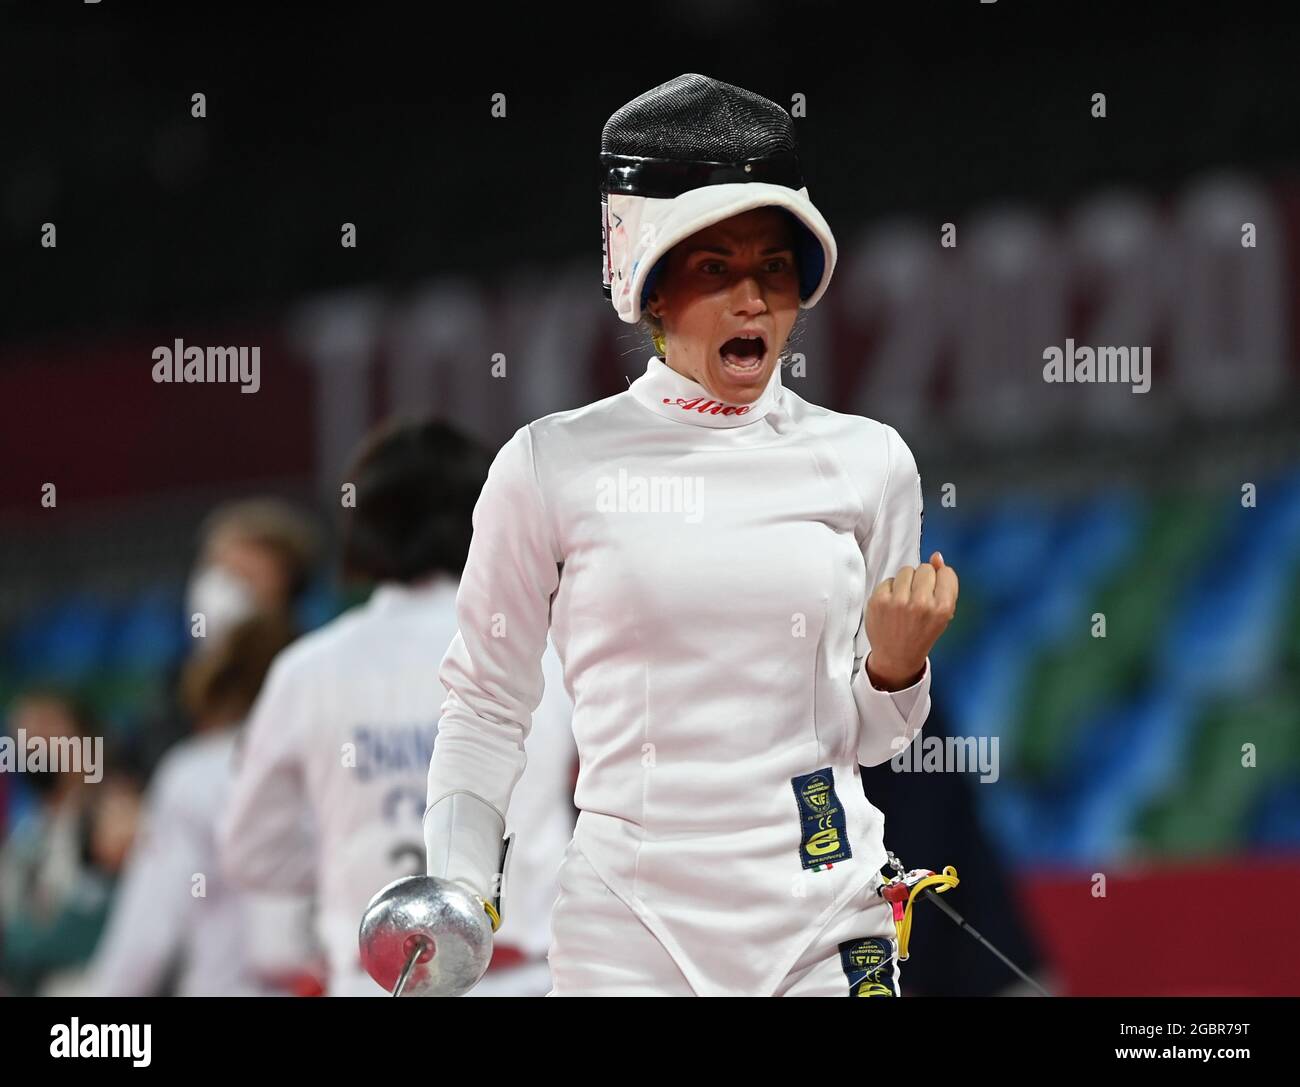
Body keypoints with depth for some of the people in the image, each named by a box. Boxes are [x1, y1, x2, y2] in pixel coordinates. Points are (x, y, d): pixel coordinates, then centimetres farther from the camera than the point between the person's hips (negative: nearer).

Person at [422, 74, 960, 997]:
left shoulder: (868, 463, 4)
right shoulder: (555, 464, -2)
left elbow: (867, 737, 12)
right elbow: (487, 706, 6)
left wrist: (897, 659, -9)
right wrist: (455, 898, -4)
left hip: (824, 921, 2)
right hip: (628, 924, -1)